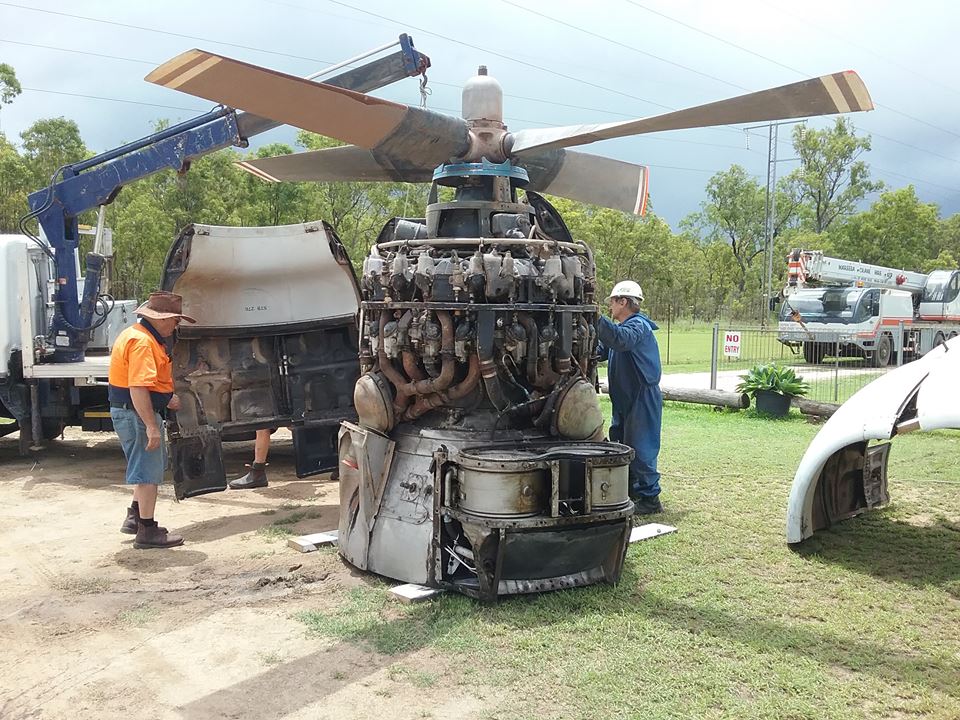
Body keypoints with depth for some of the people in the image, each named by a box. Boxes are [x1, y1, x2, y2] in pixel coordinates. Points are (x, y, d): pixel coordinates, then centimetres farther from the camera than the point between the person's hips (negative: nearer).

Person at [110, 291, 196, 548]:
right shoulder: (142, 342, -21)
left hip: (134, 411, 11)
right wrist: (152, 426, -28)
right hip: (137, 413, -11)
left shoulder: (138, 335, 14)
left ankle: (135, 517, 31)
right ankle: (147, 532, 6)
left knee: (152, 465, 22)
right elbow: (137, 388, -29)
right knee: (148, 471, -2)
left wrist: (165, 398, 24)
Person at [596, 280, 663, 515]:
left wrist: (596, 319, -41)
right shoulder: (623, 327, 18)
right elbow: (601, 351, 16)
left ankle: (649, 499, 2)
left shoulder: (638, 325, -14)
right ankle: (630, 491, 27)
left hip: (642, 400, -10)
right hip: (625, 400, 10)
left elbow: (622, 340, -37)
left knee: (640, 450, -6)